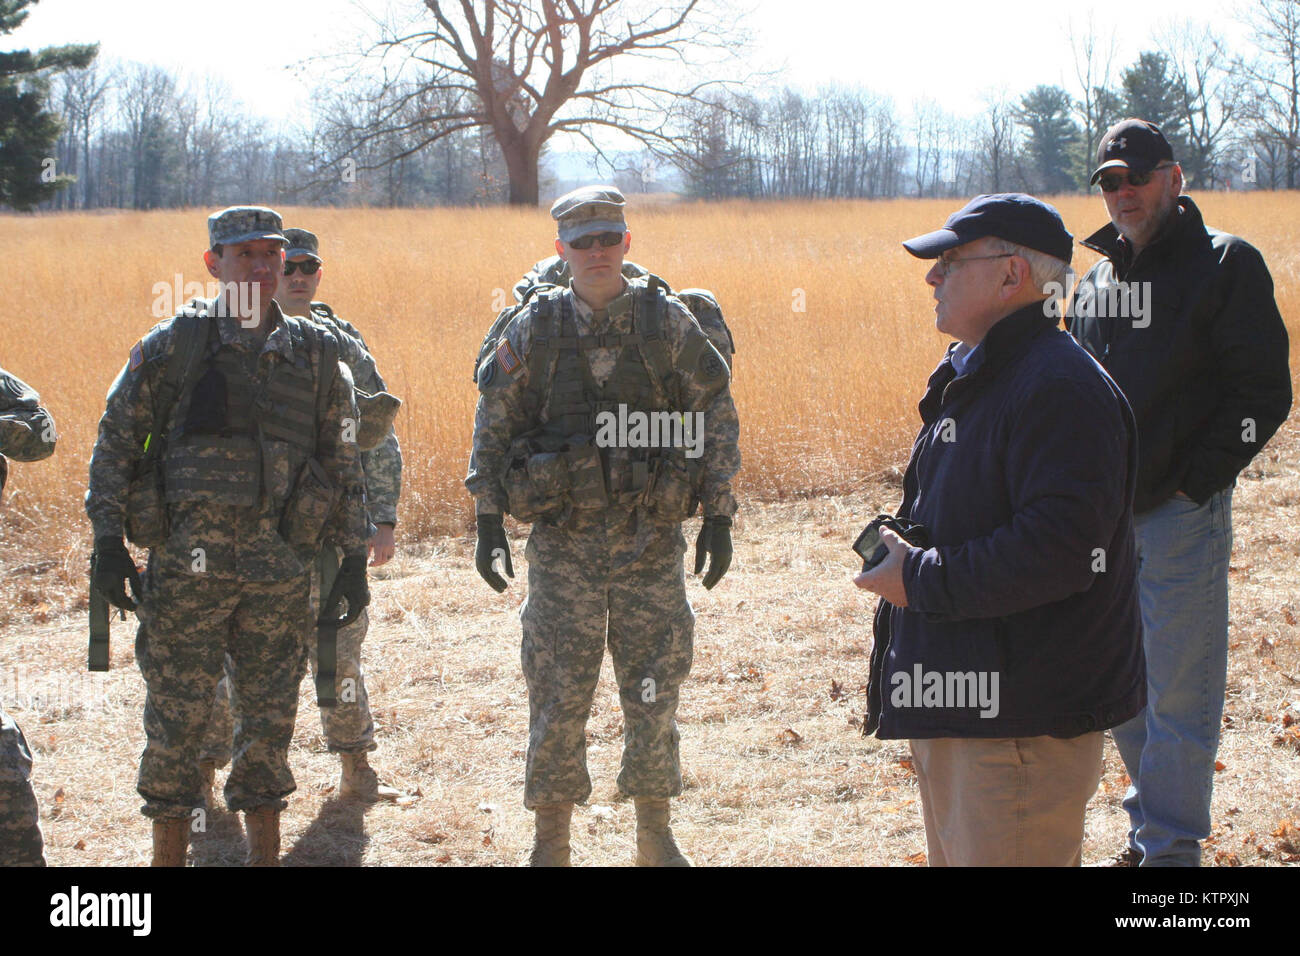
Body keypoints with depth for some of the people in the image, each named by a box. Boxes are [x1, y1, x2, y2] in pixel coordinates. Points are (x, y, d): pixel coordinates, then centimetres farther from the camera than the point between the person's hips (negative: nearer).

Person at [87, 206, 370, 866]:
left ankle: (265, 854, 19)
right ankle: (169, 854, 12)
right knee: (178, 715, 0)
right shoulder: (174, 346, 0)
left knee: (270, 715, 8)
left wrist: (354, 557, 8)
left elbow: (343, 461, 13)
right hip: (188, 563, -2)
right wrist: (108, 539, -5)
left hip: (282, 567, 3)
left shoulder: (316, 354, 9)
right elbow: (115, 442, 2)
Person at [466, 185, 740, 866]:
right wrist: (488, 520, 2)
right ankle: (551, 844, 14)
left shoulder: (669, 324, 1)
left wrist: (719, 516, 1)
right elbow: (492, 424, 8)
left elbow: (716, 417, 5)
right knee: (557, 695, 1)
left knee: (654, 689, 6)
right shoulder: (534, 330, 1)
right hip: (563, 539, 0)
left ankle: (654, 837, 21)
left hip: (653, 538, 0)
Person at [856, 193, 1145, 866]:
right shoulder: (967, 378, 16)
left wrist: (922, 582, -19)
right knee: (952, 855, 19)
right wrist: (897, 546, 6)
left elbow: (1059, 548, -27)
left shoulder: (1058, 388, -18)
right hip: (956, 708, 11)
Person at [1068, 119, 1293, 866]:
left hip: (1182, 512, -6)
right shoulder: (1098, 279, 13)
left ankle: (1172, 848, 7)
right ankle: (1151, 829, 27)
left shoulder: (1227, 265, -5)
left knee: (1179, 691, -2)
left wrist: (1192, 482, -13)